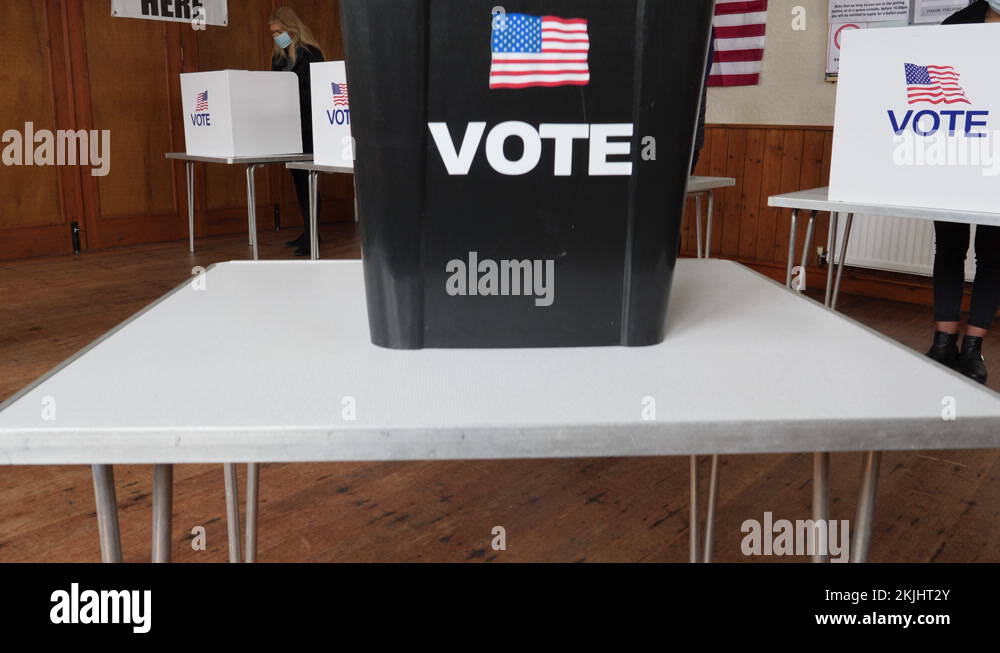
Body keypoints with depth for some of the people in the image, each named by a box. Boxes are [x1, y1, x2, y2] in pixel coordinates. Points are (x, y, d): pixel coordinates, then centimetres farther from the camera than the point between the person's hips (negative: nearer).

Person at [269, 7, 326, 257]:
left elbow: (313, 94, -15)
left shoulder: (310, 54, -9)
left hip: (307, 126, -8)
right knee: (298, 177, 10)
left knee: (306, 178, -9)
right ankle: (308, 230, 18)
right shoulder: (278, 57, 14)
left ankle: (313, 234, -5)